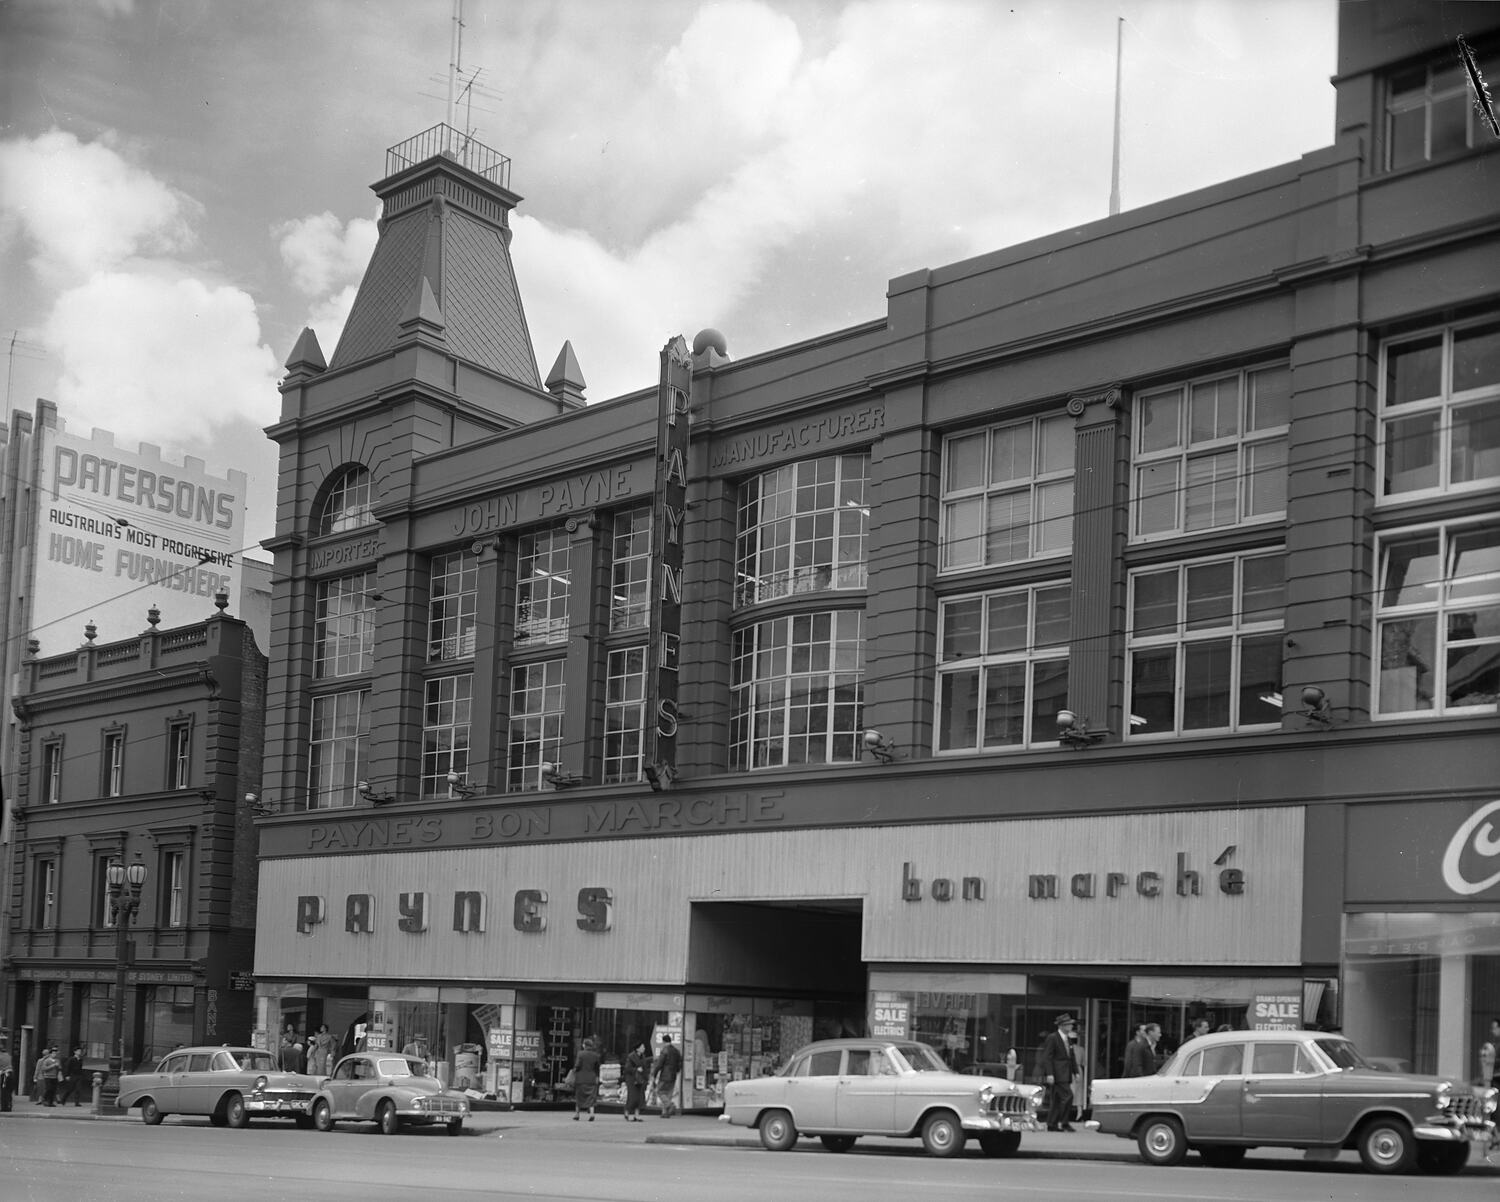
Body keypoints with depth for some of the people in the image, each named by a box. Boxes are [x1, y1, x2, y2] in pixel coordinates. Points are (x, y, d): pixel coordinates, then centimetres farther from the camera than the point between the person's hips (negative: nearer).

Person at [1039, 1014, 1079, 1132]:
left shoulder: (1068, 1039, 18)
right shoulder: (1052, 1038, -9)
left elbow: (1071, 1057, 23)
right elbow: (1047, 1057, -13)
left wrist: (1076, 1071, 13)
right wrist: (1049, 1074, -20)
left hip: (1065, 1075, 8)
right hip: (1057, 1074, -8)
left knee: (1056, 1100, 9)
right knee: (1067, 1096, -15)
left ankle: (1052, 1124, 12)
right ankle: (1064, 1122, -8)